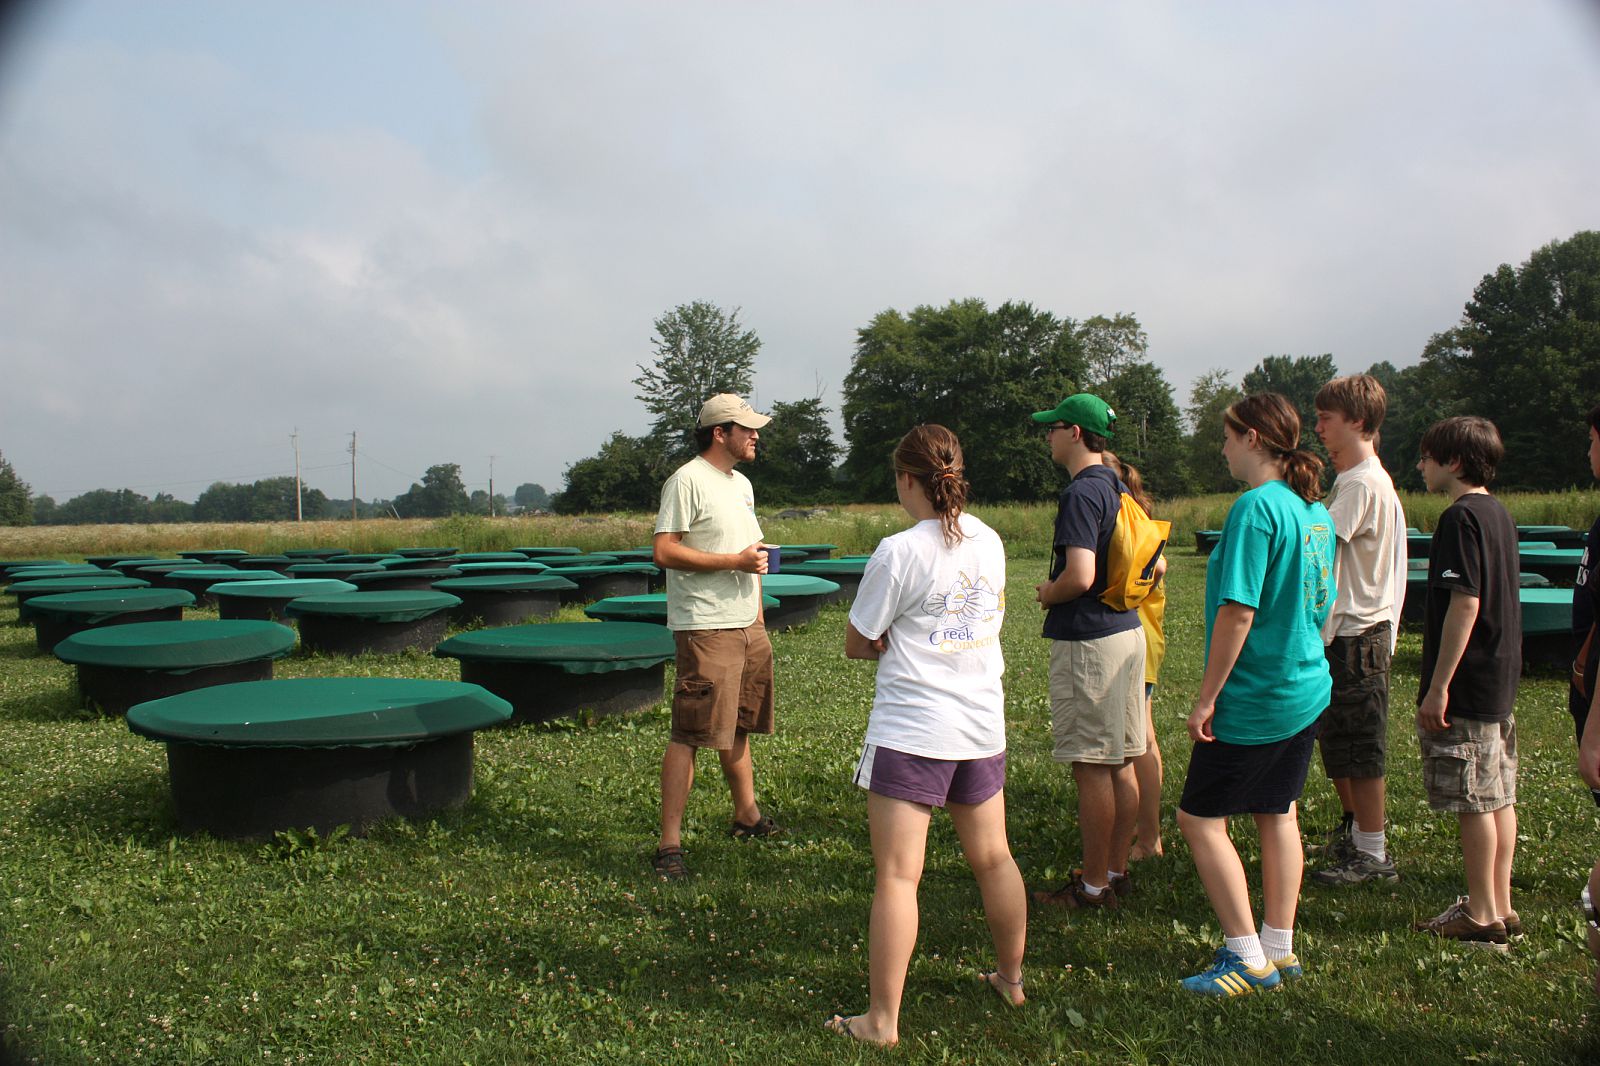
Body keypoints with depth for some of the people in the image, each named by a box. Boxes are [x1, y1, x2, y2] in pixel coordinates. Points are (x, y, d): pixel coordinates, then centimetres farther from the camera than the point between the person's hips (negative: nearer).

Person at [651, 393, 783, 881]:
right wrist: (735, 560, -18)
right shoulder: (687, 480, -11)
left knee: (738, 727, 19)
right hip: (705, 627, -9)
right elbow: (664, 551, -17)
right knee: (688, 735, -8)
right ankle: (669, 844, -2)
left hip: (747, 625, 9)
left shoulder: (741, 484, 17)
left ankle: (747, 815, 34)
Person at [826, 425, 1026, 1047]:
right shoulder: (988, 542, 4)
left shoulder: (899, 552, -15)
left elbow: (857, 645, -7)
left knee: (897, 876, -1)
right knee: (993, 858, 20)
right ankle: (1011, 978, 38)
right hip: (982, 725, 7)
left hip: (911, 731, -7)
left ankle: (882, 1019, 6)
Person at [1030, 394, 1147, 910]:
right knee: (1120, 763, 14)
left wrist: (1048, 594, -8)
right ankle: (1117, 871, 25)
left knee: (1092, 768, -2)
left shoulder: (1082, 492, -17)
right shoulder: (1118, 488, 12)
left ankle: (1094, 886, 7)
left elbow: (1080, 576, -26)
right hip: (1127, 631, 10)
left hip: (1087, 640, -10)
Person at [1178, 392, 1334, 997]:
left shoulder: (1256, 508, -20)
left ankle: (1247, 958, 7)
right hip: (1306, 690, 9)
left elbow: (1237, 612, -23)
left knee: (1200, 819, 2)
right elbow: (1320, 607, 16)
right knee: (1278, 815, 17)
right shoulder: (1315, 511, 8)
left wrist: (1207, 697, -17)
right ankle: (1279, 948, 27)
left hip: (1253, 697, -9)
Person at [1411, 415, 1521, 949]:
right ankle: (1500, 906, 23)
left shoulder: (1461, 517, -17)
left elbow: (1465, 604, -22)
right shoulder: (1498, 513, 12)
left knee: (1474, 802, -1)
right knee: (1499, 798, 14)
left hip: (1467, 685, -10)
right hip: (1500, 681, 10)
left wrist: (1438, 686, -20)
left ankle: (1481, 915, 9)